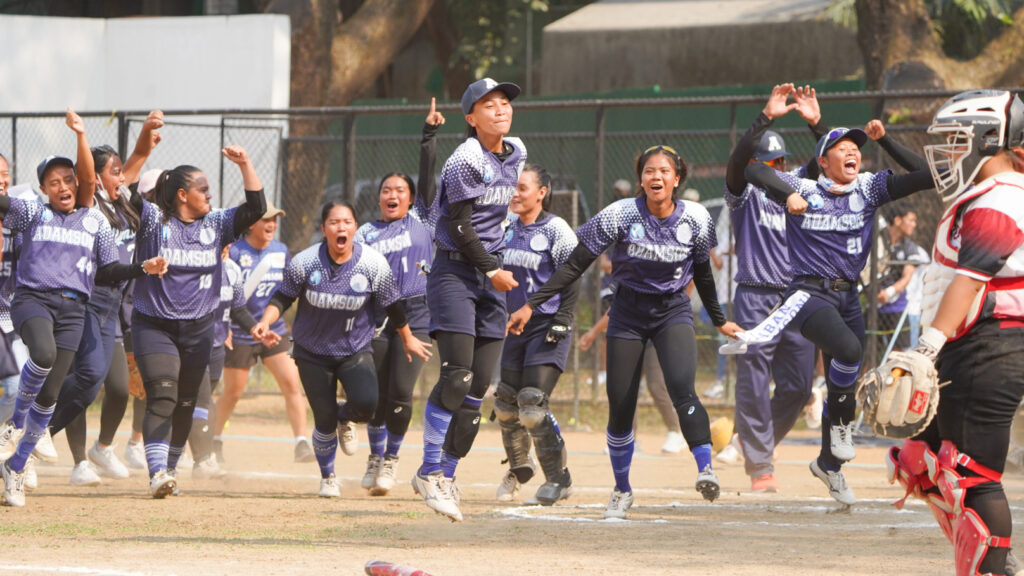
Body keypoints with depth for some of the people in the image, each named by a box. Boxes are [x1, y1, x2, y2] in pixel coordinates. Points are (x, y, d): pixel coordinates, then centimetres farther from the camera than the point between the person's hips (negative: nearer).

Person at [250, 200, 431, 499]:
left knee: (365, 404, -23)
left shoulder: (373, 263, -14)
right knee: (324, 419, -3)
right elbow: (283, 297, -3)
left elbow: (392, 306, -1)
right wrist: (265, 322, -22)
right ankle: (327, 478, 26)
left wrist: (408, 339, 12)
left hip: (355, 351, 0)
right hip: (313, 352, 0)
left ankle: (345, 418, 17)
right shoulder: (305, 262, -15)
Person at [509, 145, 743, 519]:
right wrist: (531, 305, -17)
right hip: (628, 313, 0)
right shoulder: (620, 215, -16)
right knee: (620, 407, 0)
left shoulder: (695, 220, -9)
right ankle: (622, 490, 18)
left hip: (673, 310, 0)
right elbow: (575, 265, -12)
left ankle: (705, 469, -28)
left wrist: (719, 320, 19)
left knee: (682, 388, -27)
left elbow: (702, 272, 9)